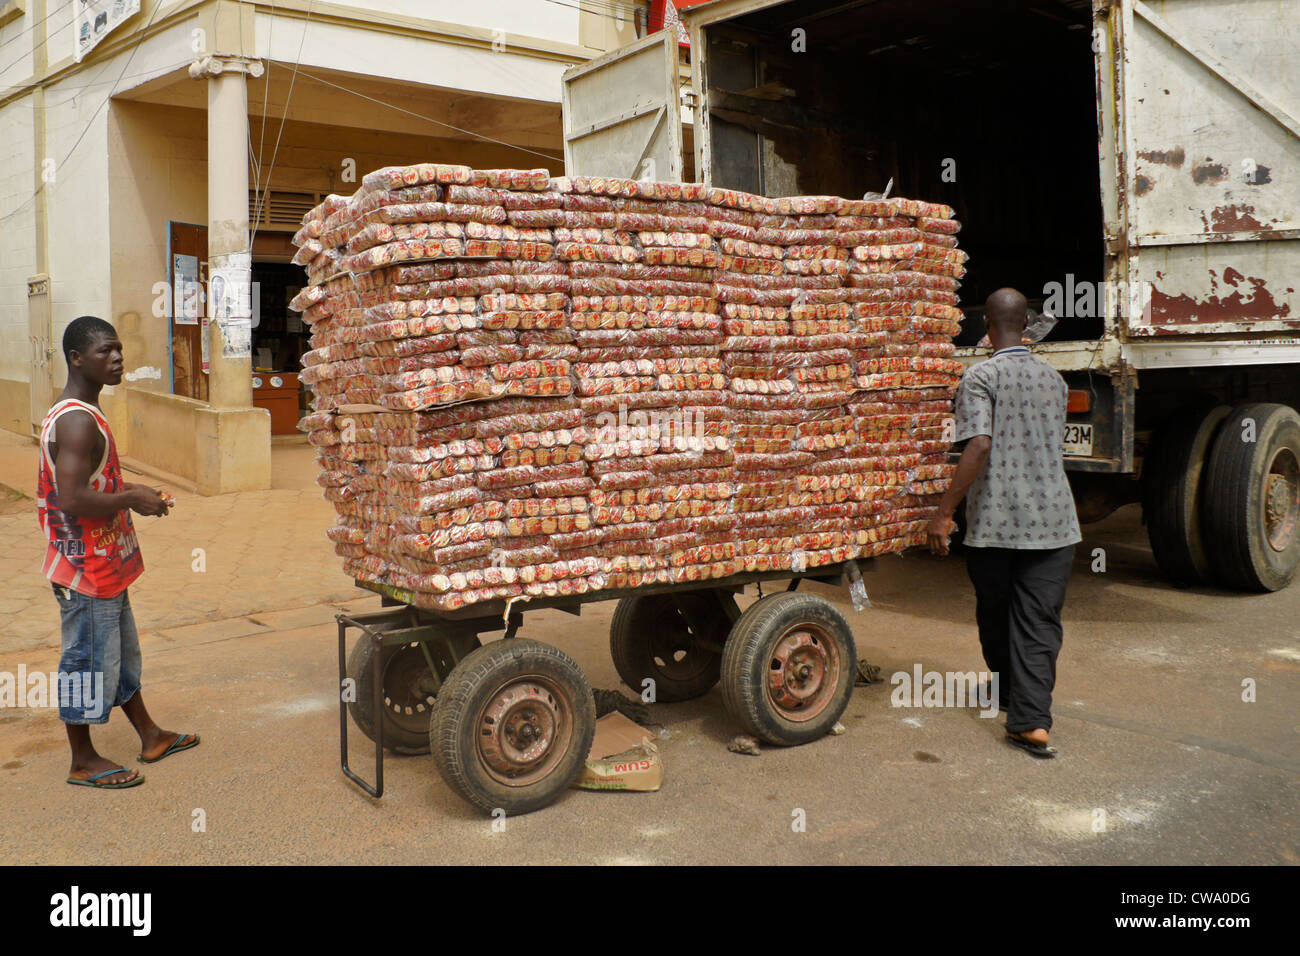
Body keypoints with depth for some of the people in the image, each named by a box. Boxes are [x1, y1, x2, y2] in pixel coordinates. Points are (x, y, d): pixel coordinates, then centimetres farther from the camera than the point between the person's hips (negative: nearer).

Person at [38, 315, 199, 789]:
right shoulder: (77, 421, -23)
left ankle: (150, 737, 34)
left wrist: (129, 493, 10)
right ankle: (84, 762, 19)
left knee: (121, 653, 20)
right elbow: (74, 501, -30)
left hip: (103, 566, 11)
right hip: (86, 571, -11)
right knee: (89, 660, 3)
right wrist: (131, 498, -18)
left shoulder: (79, 414, 11)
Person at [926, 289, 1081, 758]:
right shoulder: (1054, 379, 11)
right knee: (1040, 622, 3)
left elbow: (979, 447, -19)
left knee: (995, 614, 18)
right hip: (1053, 520, 4)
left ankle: (1009, 694, 38)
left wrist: (944, 512, -15)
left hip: (995, 520, -3)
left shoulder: (981, 377, -8)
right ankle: (1032, 720, -6)